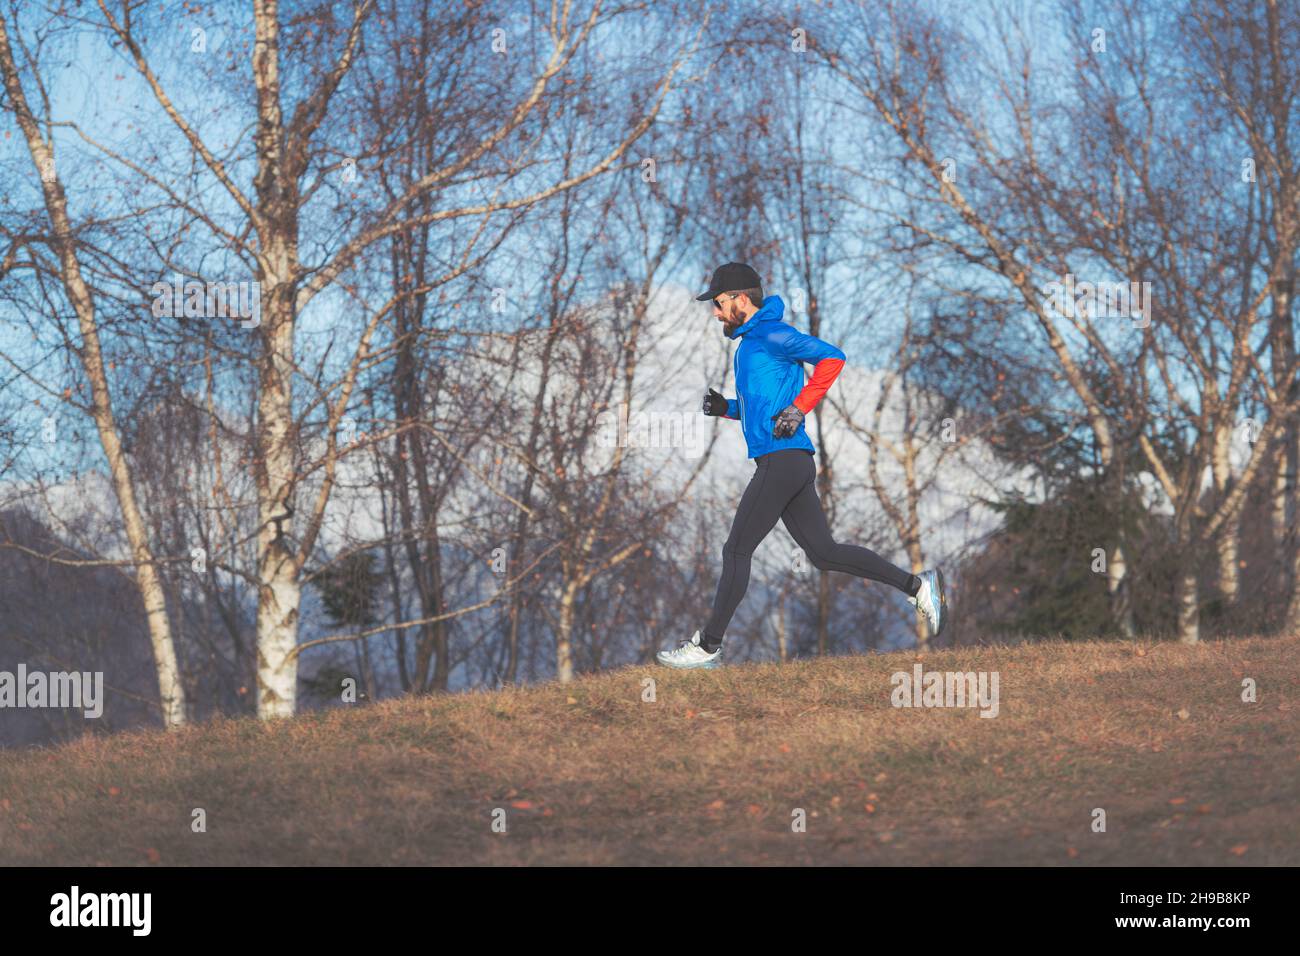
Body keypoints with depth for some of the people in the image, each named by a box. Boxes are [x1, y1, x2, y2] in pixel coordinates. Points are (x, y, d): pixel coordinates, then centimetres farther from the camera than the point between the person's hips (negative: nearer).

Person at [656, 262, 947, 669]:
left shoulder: (771, 334, -9)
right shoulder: (750, 341, 22)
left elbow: (831, 357, -18)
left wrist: (798, 409, -21)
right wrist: (725, 407, 12)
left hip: (781, 461, -10)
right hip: (788, 463, 10)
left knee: (736, 552, -4)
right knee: (824, 552, 8)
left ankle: (707, 647, 1)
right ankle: (917, 586, 8)